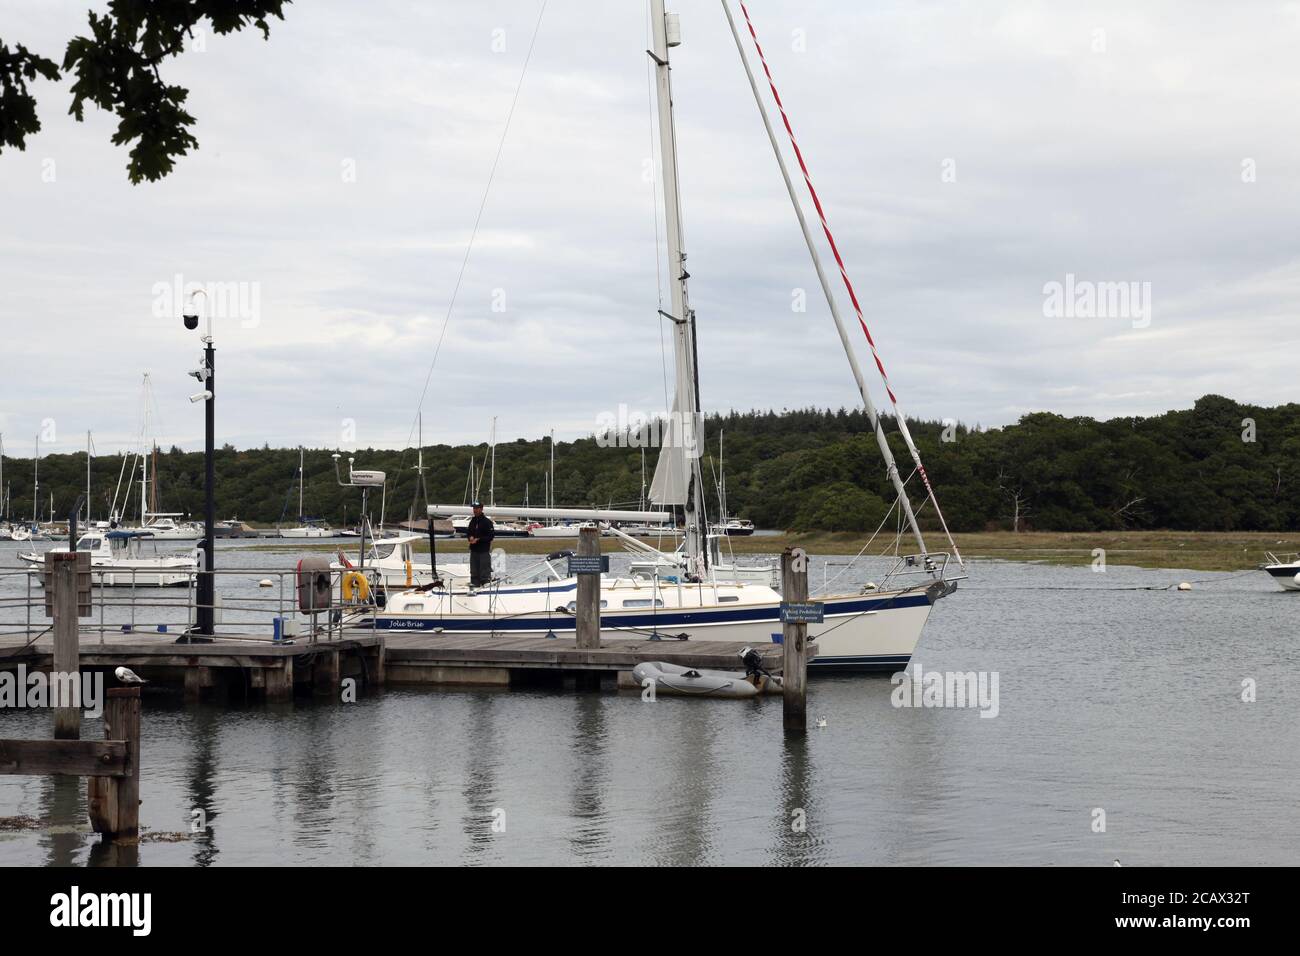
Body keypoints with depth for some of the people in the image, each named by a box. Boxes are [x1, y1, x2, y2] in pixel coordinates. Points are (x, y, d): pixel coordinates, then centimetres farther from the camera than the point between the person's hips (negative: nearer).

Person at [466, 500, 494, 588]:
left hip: (484, 550, -7)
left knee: (485, 570, -6)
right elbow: (468, 531, 23)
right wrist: (470, 537, -1)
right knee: (474, 570, 11)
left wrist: (478, 539, -16)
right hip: (474, 549, 7)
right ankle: (475, 583, 18)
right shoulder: (472, 520, 11)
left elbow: (491, 535, -11)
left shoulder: (487, 521, -9)